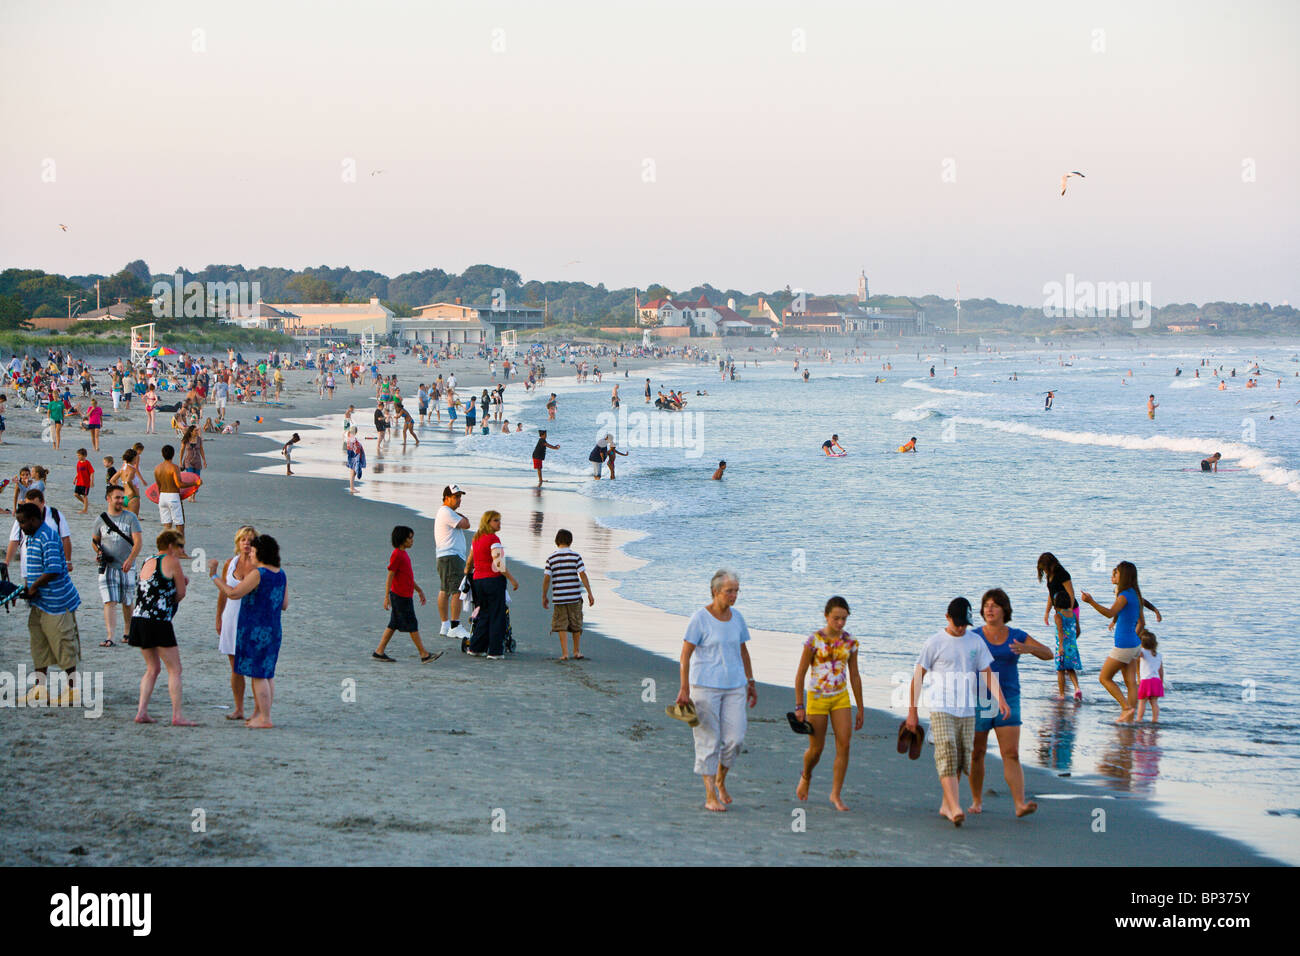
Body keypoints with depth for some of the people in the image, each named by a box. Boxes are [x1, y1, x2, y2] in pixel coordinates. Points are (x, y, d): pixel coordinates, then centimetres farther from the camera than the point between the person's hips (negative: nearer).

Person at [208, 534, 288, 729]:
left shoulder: (257, 574, -16)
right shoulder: (281, 575, 7)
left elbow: (233, 593, -21)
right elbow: (284, 605, 13)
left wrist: (214, 576, -13)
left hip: (255, 631, -8)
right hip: (273, 630, 8)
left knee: (258, 675, -4)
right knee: (267, 674, 14)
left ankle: (265, 719, -3)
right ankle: (259, 714, 20)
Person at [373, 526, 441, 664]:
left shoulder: (403, 554, 15)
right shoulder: (397, 555, -16)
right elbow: (390, 576, -17)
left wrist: (419, 590, 26)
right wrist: (387, 597, -19)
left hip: (406, 596, 10)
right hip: (400, 597, -10)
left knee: (394, 625, 11)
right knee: (412, 625, -5)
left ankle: (379, 652, 15)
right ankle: (424, 655, -3)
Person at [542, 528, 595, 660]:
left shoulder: (551, 558, 0)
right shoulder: (575, 556, -3)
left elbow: (546, 579, -2)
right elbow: (583, 575, -8)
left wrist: (544, 597, 7)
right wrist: (590, 593, -4)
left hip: (558, 597, 0)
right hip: (574, 596, 0)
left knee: (561, 626, 5)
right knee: (576, 625, 14)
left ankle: (564, 653, -3)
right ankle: (577, 652, 25)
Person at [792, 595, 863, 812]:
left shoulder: (850, 642, 0)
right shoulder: (814, 640, -11)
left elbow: (854, 676, 8)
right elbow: (800, 674, -6)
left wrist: (860, 708, 9)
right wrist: (799, 706, -8)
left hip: (841, 698, 3)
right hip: (817, 697, -3)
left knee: (844, 745, -9)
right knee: (816, 748, 4)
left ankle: (835, 794, 0)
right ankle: (806, 776, 37)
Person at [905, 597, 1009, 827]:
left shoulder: (976, 643, 9)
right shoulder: (935, 643, -2)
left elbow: (987, 674, 8)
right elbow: (918, 677, 0)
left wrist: (1000, 700, -8)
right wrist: (912, 711, -1)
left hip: (967, 711, 5)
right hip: (941, 710, -5)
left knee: (961, 760, 7)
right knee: (947, 757, -16)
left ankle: (946, 806, 22)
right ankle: (955, 809, -25)